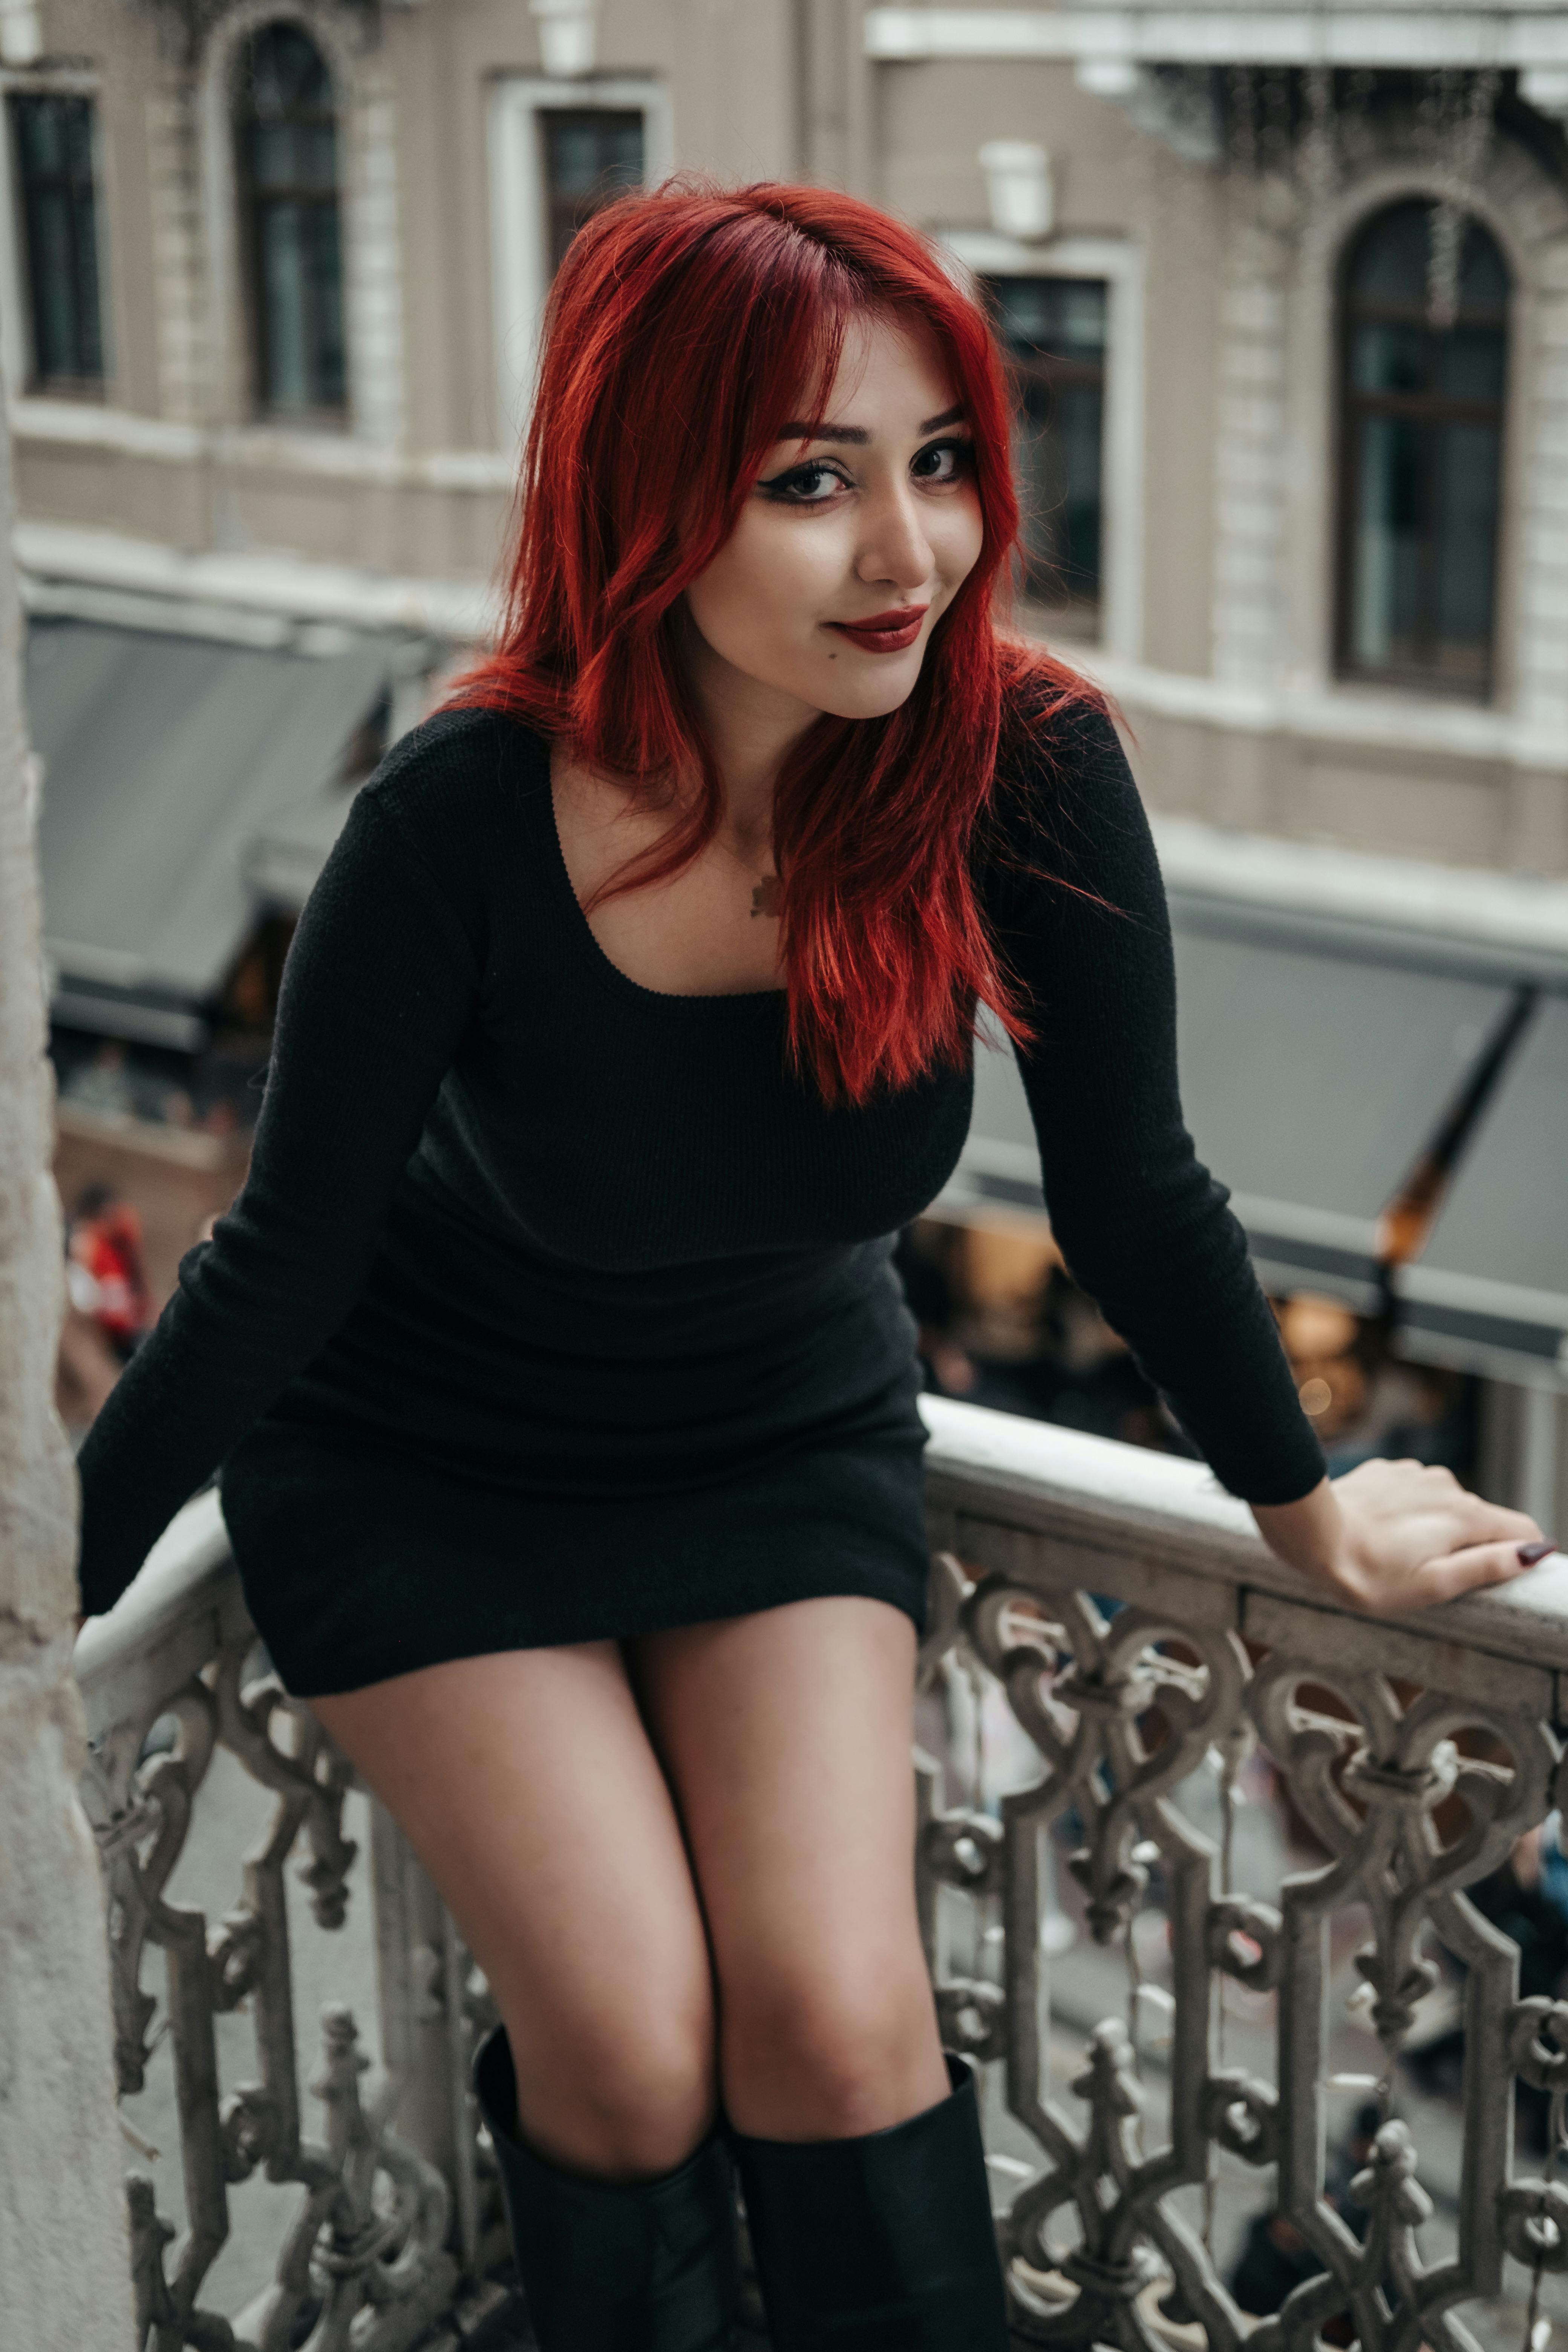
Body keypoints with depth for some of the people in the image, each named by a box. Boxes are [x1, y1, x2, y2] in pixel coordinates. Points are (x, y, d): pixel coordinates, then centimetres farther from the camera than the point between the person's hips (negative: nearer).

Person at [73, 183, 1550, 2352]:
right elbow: (287, 1260, -17)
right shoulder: (462, 827, -29)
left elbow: (1130, 1193, -8)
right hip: (428, 1477, -2)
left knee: (840, 2020, -11)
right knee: (634, 2053, -10)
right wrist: (47, 1605, -10)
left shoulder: (1024, 769, -24)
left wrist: (1302, 1501, 5)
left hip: (789, 1440, 2)